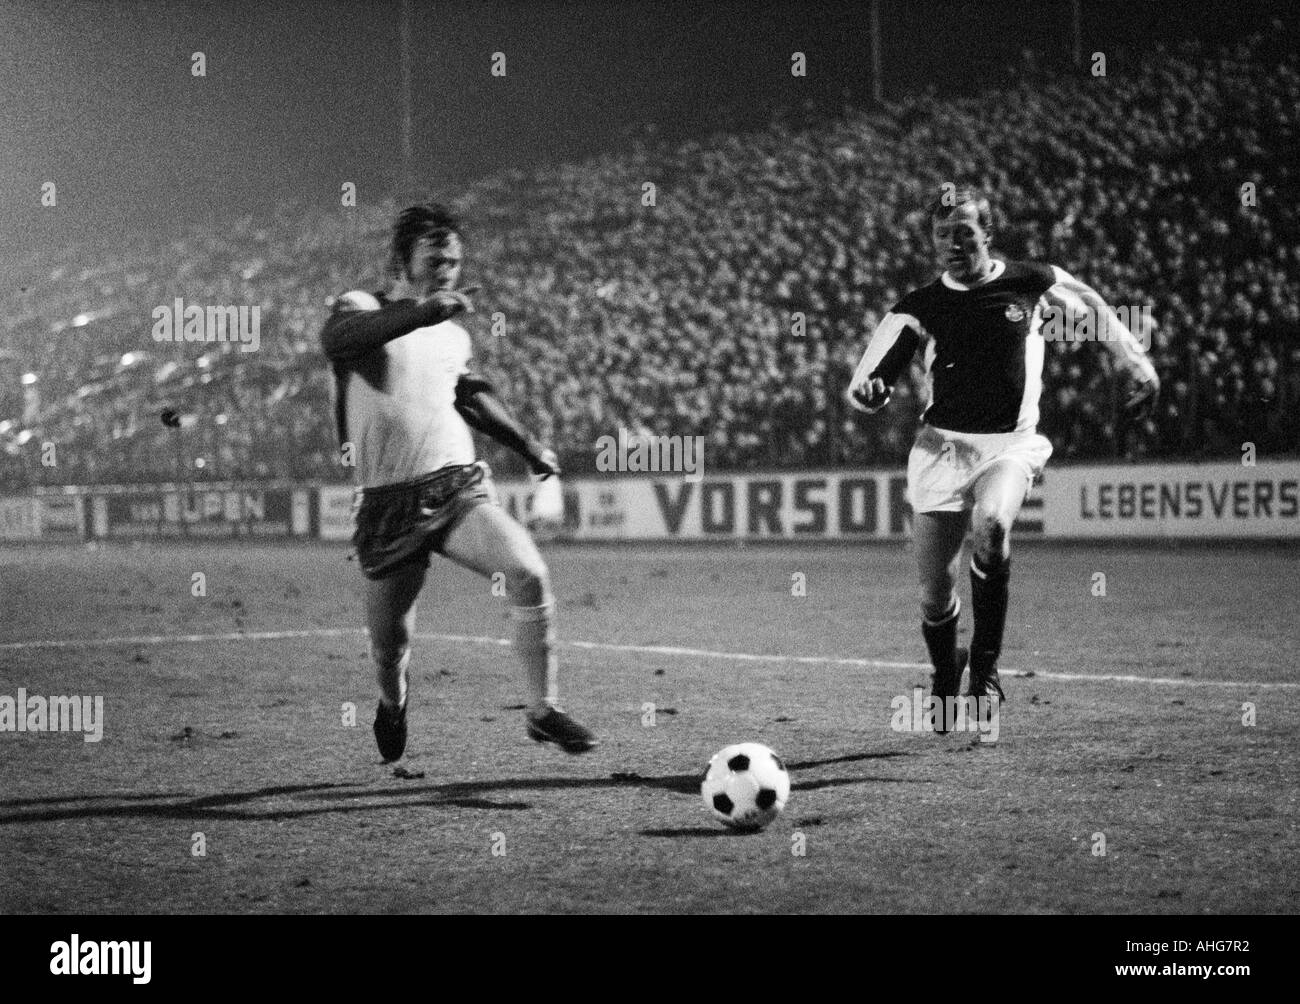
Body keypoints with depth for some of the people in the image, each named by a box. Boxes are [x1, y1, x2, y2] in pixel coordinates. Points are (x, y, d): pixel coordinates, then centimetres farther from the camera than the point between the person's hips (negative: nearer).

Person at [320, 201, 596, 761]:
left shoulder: (454, 335, 14)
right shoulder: (362, 309, -4)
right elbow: (336, 340, -29)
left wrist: (528, 447, 36)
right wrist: (420, 312, -40)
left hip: (459, 489, 3)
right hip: (388, 505, -3)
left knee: (529, 573, -23)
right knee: (388, 646, 6)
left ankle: (543, 710, -12)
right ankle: (394, 701, 43)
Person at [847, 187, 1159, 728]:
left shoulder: (1033, 284, 0)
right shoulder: (919, 307, 0)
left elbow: (1095, 314, 18)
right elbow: (867, 383, -3)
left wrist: (1140, 367, 17)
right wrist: (869, 391, -26)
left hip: (1011, 444, -1)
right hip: (942, 445, 1)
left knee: (990, 524, -34)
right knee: (935, 595, -3)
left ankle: (985, 666, -19)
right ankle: (945, 678, 29)